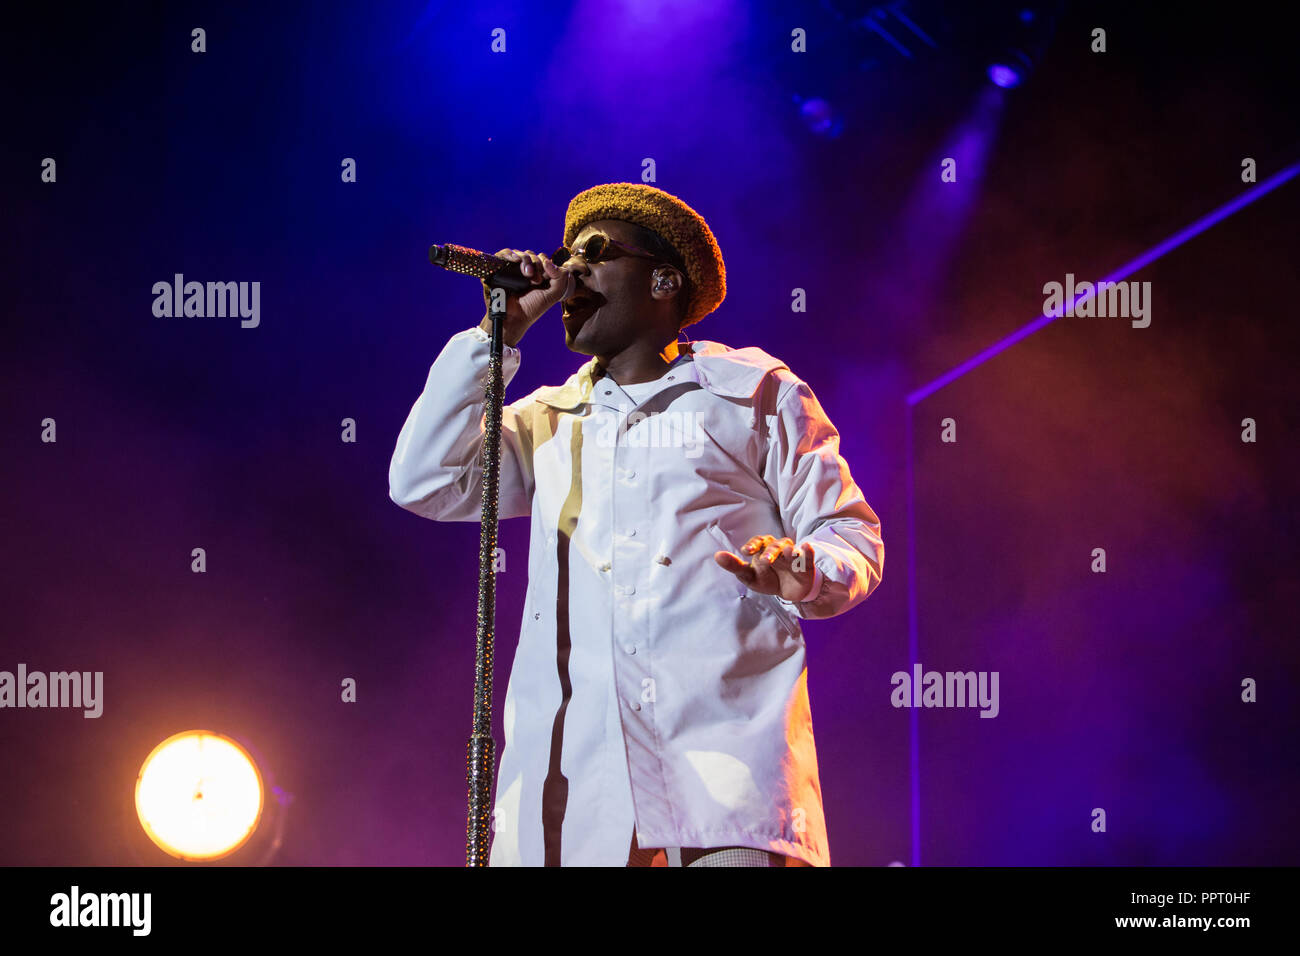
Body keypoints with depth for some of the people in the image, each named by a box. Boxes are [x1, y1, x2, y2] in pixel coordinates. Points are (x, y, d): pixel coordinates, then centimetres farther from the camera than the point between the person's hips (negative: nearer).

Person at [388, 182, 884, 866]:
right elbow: (423, 484, 11)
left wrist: (805, 573, -14)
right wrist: (499, 333, 11)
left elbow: (850, 533, 10)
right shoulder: (550, 421, 24)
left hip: (728, 740, -3)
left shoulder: (754, 392, 14)